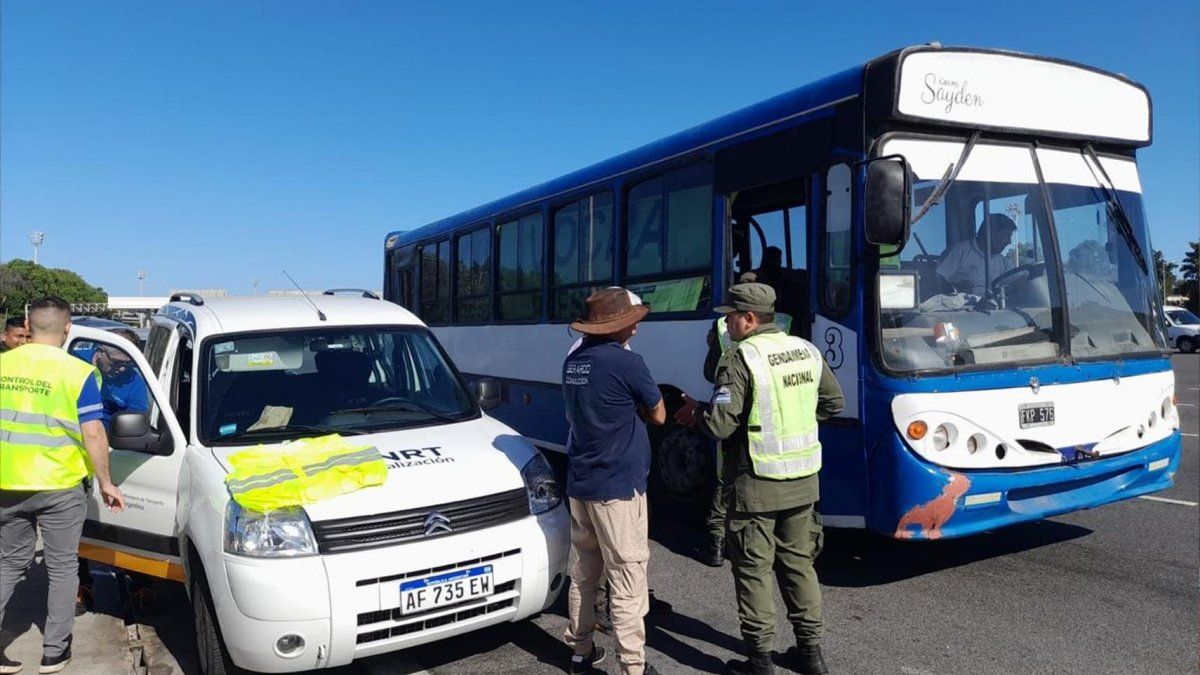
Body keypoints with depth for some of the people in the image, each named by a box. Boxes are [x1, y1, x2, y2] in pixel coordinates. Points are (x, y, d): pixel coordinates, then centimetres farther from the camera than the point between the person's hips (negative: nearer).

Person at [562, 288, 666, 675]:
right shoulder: (626, 362, -15)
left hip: (579, 483, 8)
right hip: (618, 486, -8)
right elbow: (658, 416, -4)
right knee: (626, 579, -1)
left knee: (582, 573, 17)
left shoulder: (572, 362, 7)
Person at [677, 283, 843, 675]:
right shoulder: (807, 351, 5)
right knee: (799, 562, 18)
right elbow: (833, 402, 15)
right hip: (803, 480, 7)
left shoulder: (740, 360, -17)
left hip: (757, 484, -7)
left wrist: (696, 413, -1)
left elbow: (720, 424, -21)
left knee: (754, 569, 6)